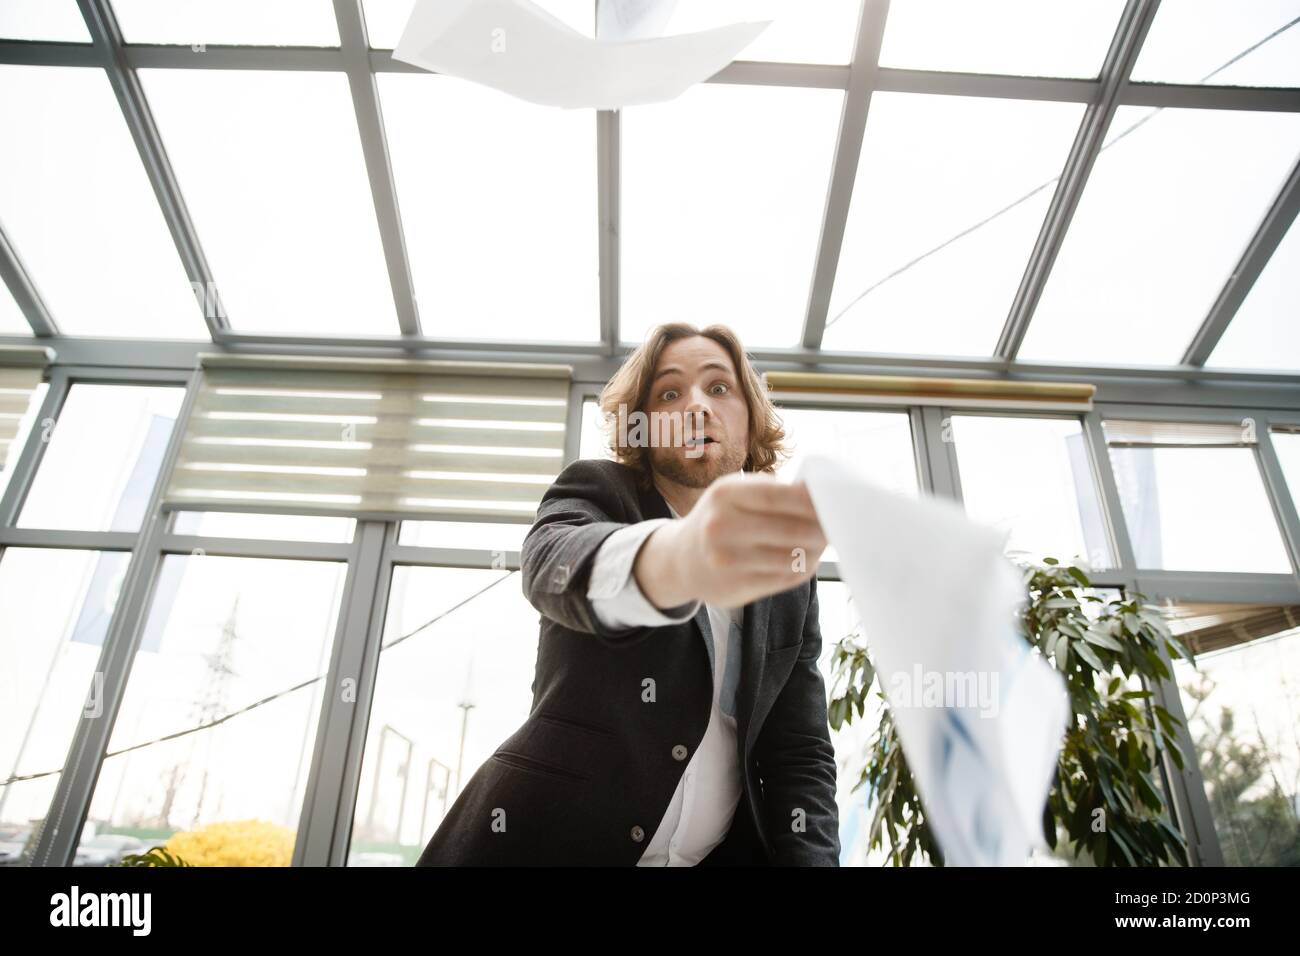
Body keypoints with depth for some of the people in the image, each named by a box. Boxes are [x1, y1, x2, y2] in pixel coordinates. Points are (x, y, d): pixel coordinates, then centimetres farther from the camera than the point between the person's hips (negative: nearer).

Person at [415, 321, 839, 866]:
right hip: (547, 839, -2)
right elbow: (551, 563, -27)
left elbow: (801, 752, 2)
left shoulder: (792, 577, 6)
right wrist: (675, 557, -48)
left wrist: (808, 857, -18)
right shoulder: (594, 489, -3)